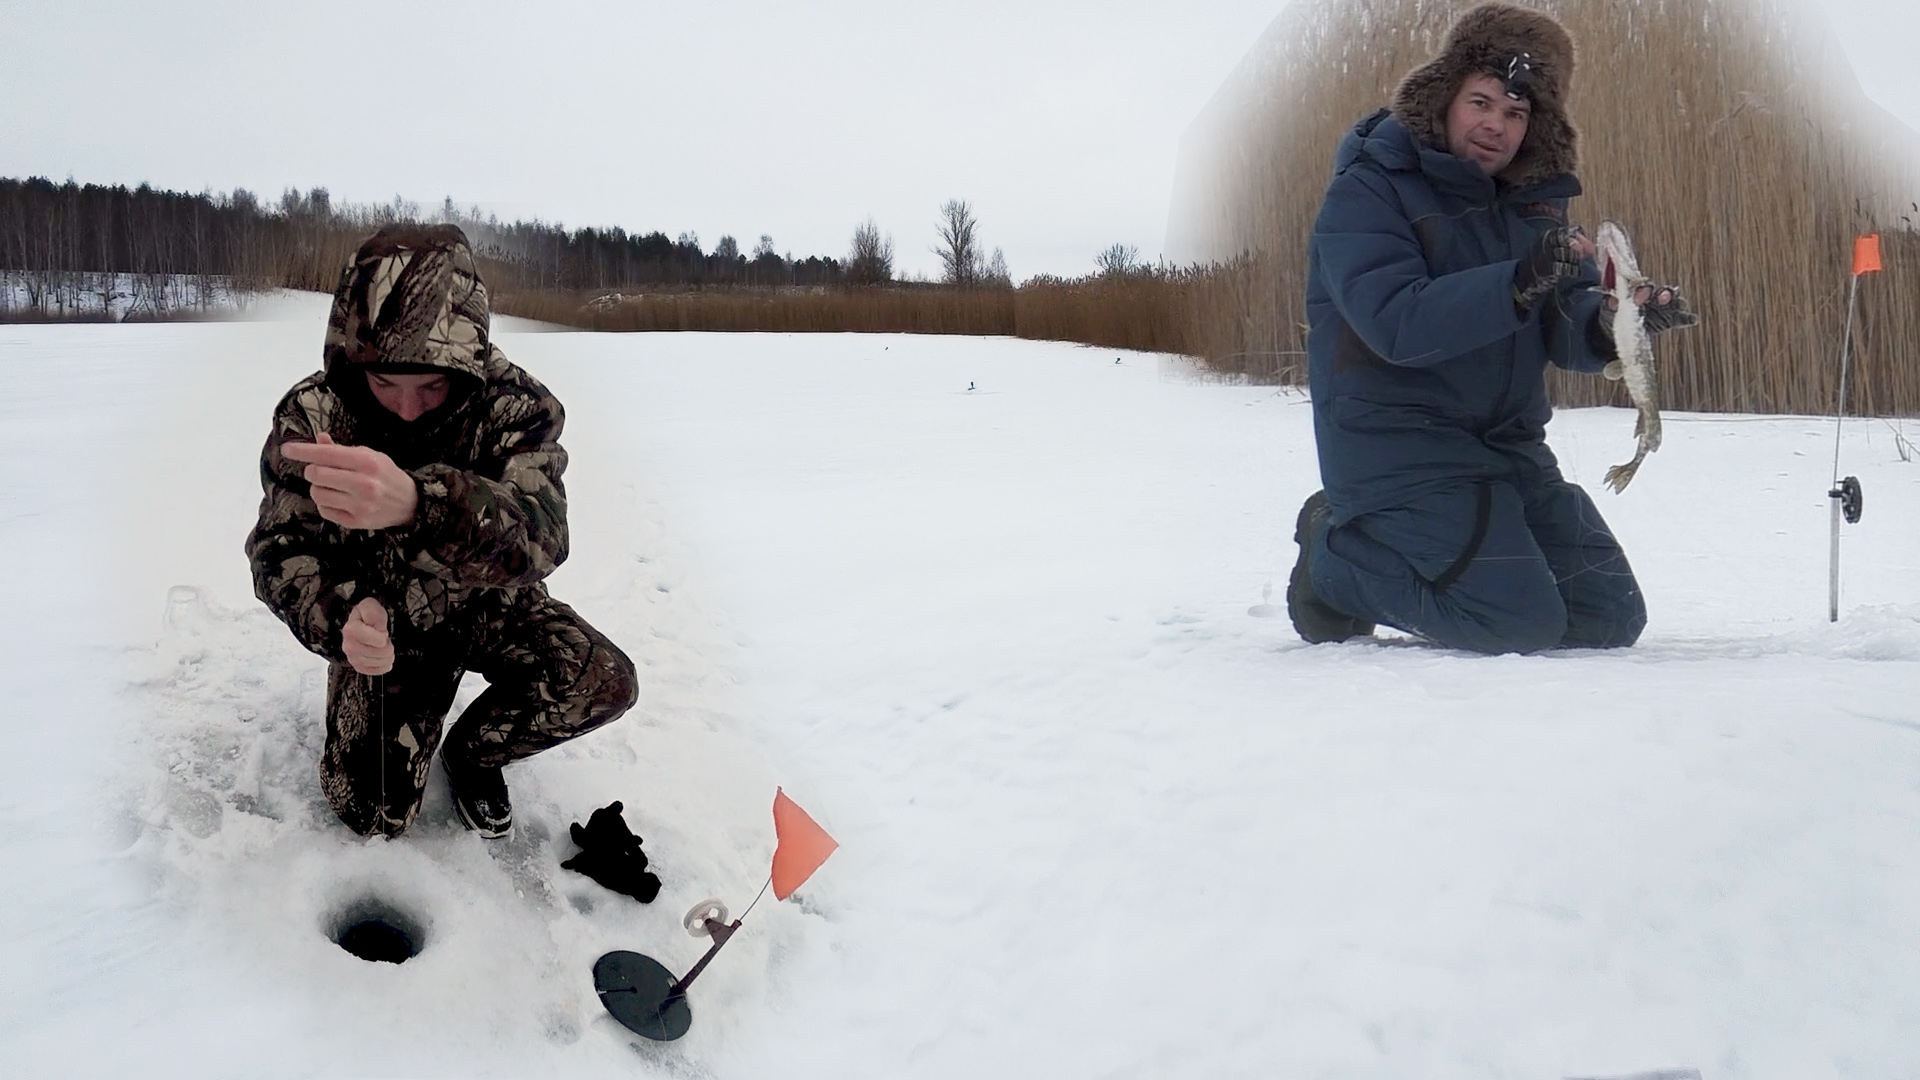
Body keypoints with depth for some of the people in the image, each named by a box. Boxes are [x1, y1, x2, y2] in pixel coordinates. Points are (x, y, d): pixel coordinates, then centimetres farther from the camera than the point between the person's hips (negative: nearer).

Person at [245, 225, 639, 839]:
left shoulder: (515, 404, -26)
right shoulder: (311, 414, -20)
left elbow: (536, 535, -44)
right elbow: (279, 550, -20)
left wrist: (415, 503, -66)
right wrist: (341, 620, -45)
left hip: (488, 604, 0)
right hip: (384, 620, 0)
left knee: (604, 685, -24)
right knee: (373, 813, -8)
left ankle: (472, 751, 7)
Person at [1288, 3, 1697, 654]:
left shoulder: (1536, 199, 10)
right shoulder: (1368, 188, -10)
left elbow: (1567, 333, 2)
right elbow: (1396, 323, -25)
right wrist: (1517, 286, -35)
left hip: (1508, 447, 8)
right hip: (1396, 446, -7)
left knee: (1611, 619, 8)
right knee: (1521, 625, -18)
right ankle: (1336, 554, 3)